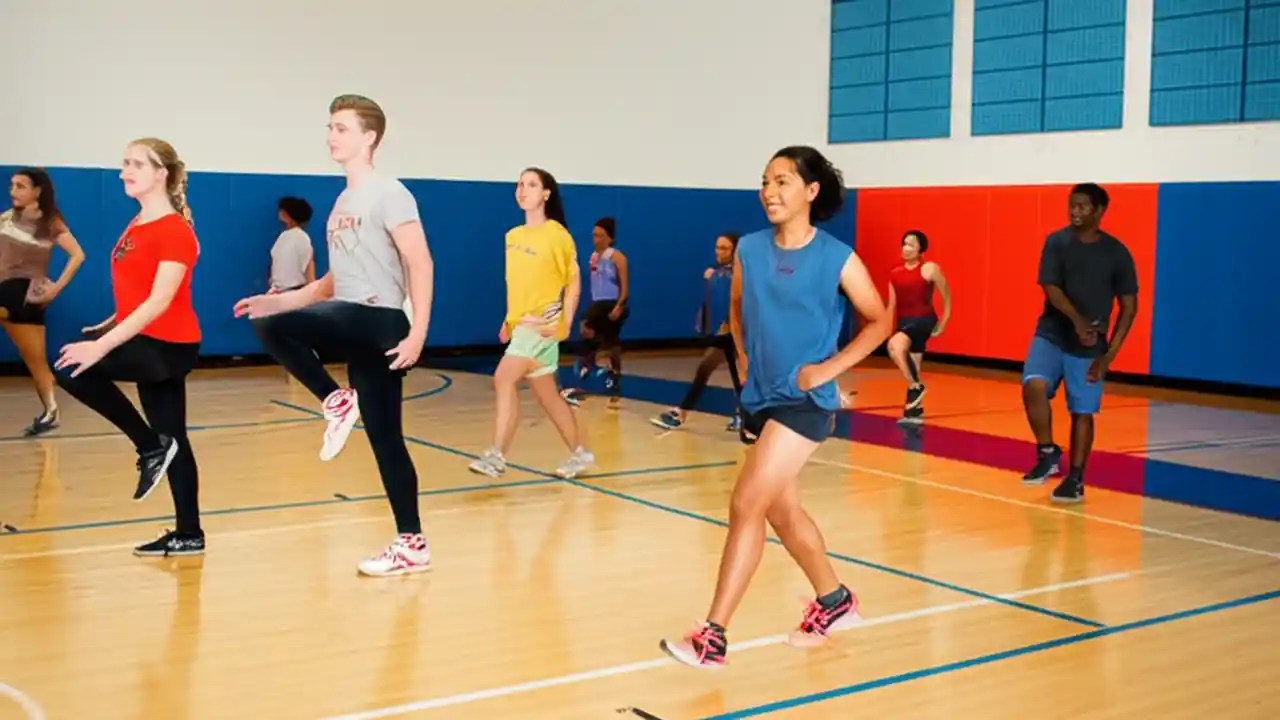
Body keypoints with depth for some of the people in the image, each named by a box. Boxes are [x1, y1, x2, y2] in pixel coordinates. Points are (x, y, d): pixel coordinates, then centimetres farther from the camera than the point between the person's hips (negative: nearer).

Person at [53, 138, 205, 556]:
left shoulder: (174, 231, -16)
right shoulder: (136, 226, 13)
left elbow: (160, 301, -23)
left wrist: (103, 345, -27)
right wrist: (111, 326, 8)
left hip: (169, 345, -9)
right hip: (149, 343, 9)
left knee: (71, 367, -22)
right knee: (172, 440, 11)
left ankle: (150, 446, -8)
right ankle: (189, 535, 18)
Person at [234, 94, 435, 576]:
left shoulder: (388, 193, -6)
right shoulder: (342, 203, 21)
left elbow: (420, 264, -15)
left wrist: (418, 332, -24)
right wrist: (279, 300, 14)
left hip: (380, 321, -8)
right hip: (351, 322, 8)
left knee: (272, 328, -23)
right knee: (385, 440, 5)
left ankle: (337, 401, -7)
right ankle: (412, 545, 8)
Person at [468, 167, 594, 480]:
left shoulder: (557, 234, -9)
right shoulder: (513, 236, 12)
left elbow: (574, 281, -6)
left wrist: (565, 322, -14)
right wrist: (508, 320, 15)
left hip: (542, 323, -7)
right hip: (521, 323, 7)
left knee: (503, 378, -19)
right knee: (546, 395, 12)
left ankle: (497, 455, -15)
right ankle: (580, 453, 26)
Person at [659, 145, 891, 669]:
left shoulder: (837, 258, -11)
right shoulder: (749, 249, 2)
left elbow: (879, 321, -1)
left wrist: (829, 368, -10)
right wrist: (743, 356, 5)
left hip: (804, 401, -6)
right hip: (760, 397, 6)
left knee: (745, 506, -13)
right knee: (781, 510, 17)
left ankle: (712, 636, -7)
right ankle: (834, 601, 40)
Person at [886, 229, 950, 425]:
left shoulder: (930, 269, -7)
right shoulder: (895, 274, 8)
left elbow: (947, 296, 0)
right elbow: (892, 305, 14)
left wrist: (943, 323, 0)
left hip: (923, 320, -7)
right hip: (904, 322, 7)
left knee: (895, 345, -32)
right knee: (912, 367, 13)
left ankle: (915, 386, -17)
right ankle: (915, 409, 25)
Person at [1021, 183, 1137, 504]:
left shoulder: (1117, 253, -3)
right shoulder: (1056, 242, -2)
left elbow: (1129, 307, 0)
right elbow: (1051, 288, -12)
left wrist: (1109, 354, -7)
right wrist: (1077, 320, -30)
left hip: (1090, 346, 0)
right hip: (1051, 334, 0)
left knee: (1082, 412, 2)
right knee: (1033, 386, -23)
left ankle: (1075, 479, 16)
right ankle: (1048, 453, -3)